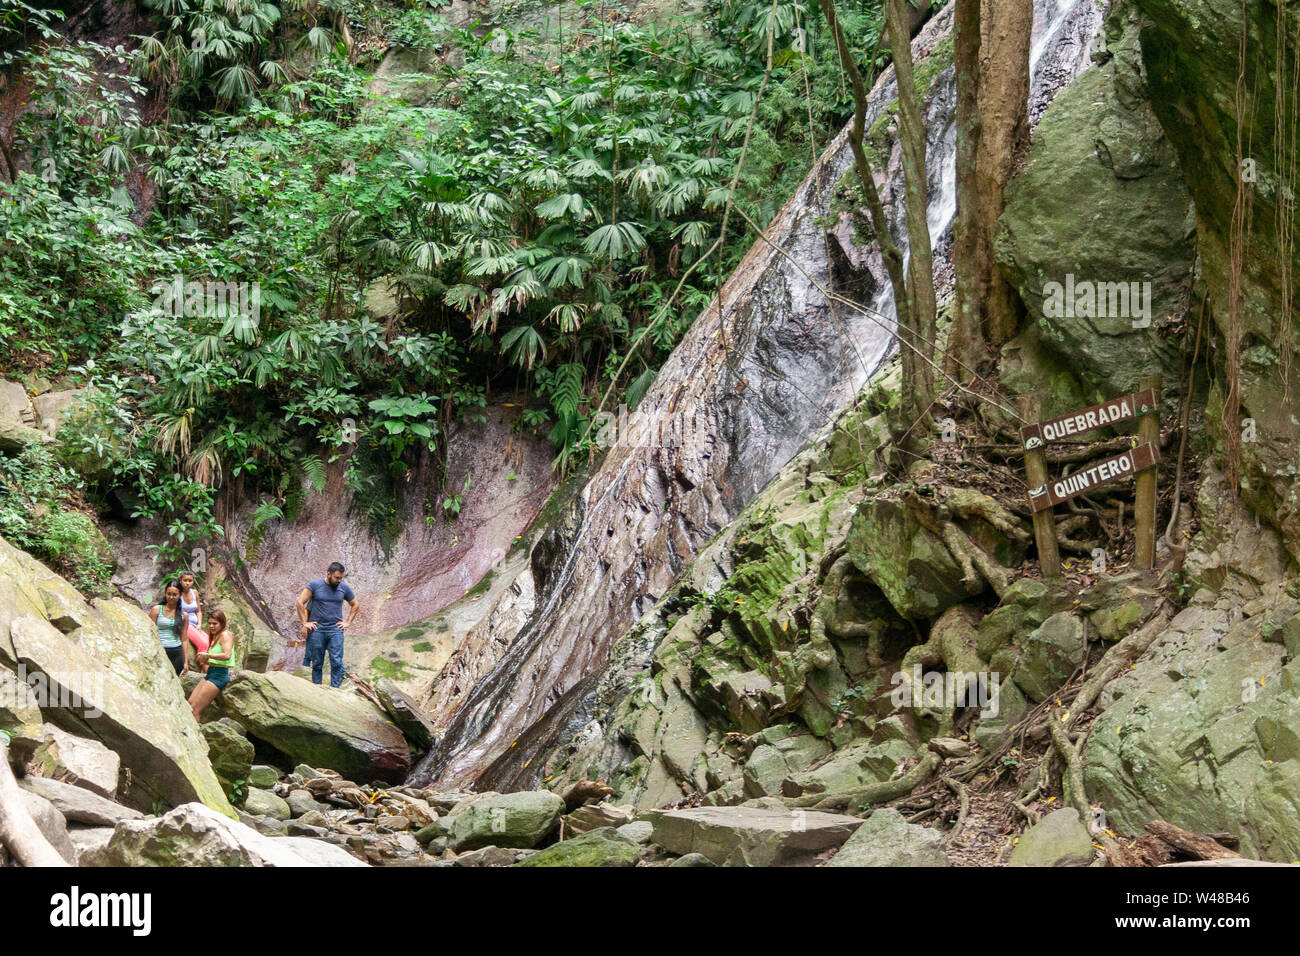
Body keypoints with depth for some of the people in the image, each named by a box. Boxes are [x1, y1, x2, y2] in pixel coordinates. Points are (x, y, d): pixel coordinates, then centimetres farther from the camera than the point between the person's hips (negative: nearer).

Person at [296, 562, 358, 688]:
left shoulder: (344, 587, 6)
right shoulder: (315, 585, -2)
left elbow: (355, 605, 19)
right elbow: (300, 603, 1)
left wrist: (348, 623, 9)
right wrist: (305, 623, -3)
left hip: (336, 630, 1)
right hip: (317, 629, -1)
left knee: (336, 662, -10)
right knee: (317, 663, 3)